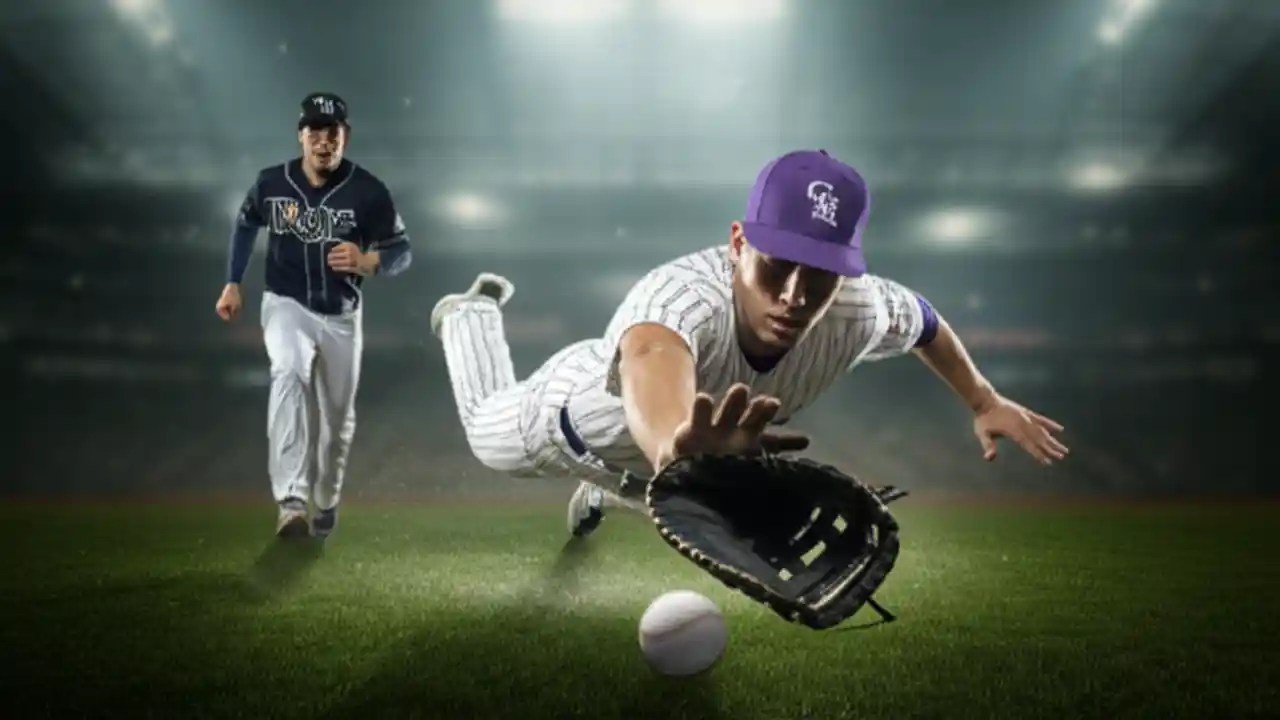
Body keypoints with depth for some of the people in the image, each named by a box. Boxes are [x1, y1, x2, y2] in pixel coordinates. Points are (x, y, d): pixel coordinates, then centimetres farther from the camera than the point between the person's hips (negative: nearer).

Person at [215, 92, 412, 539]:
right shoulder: (271, 183, -8)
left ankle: (325, 502, 39)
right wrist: (233, 284, 9)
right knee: (289, 373, -31)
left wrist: (366, 261, -29)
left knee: (337, 417, 11)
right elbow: (246, 223, 13)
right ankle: (291, 500, -37)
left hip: (342, 315, 1)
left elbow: (402, 253, -8)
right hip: (287, 304, -1)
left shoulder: (368, 191, -14)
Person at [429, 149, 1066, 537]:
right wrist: (677, 441, -100)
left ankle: (603, 490, 66)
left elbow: (920, 317, -9)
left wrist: (983, 401, -10)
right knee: (484, 432, 29)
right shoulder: (682, 294, -53)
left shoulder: (858, 312, -35)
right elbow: (653, 359, -79)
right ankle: (473, 313, 57)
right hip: (576, 415, -4)